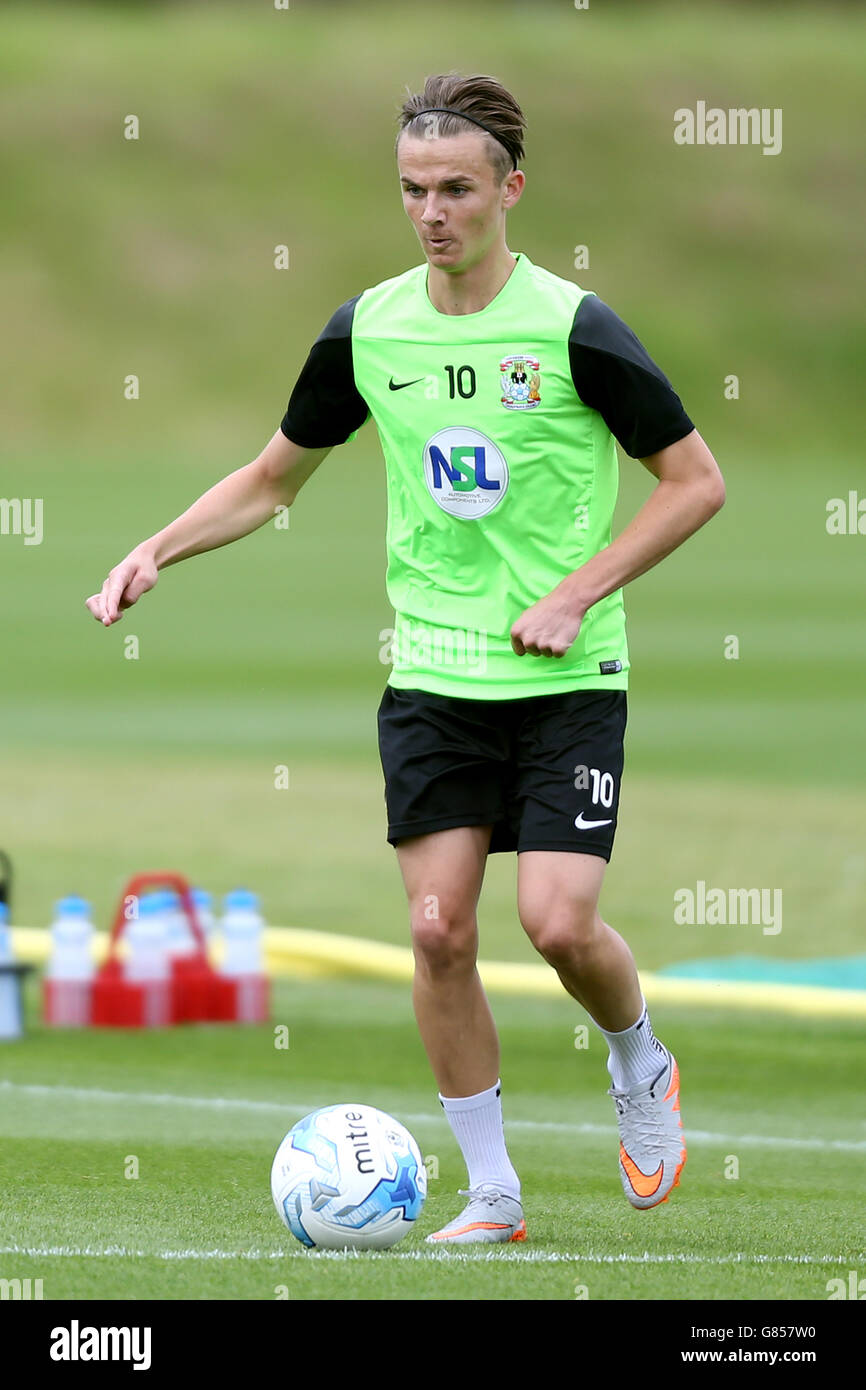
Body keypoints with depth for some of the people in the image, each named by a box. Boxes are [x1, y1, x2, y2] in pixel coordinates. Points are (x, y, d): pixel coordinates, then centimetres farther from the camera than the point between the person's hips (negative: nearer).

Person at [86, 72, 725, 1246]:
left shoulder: (574, 329, -11)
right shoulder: (366, 331, 2)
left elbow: (697, 479, -5)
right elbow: (275, 478, 16)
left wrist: (577, 594, -13)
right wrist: (156, 551, 2)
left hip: (567, 678, -4)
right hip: (432, 676, 4)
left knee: (559, 923, -14)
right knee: (440, 929, -5)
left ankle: (641, 1066, 19)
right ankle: (493, 1194, 7)